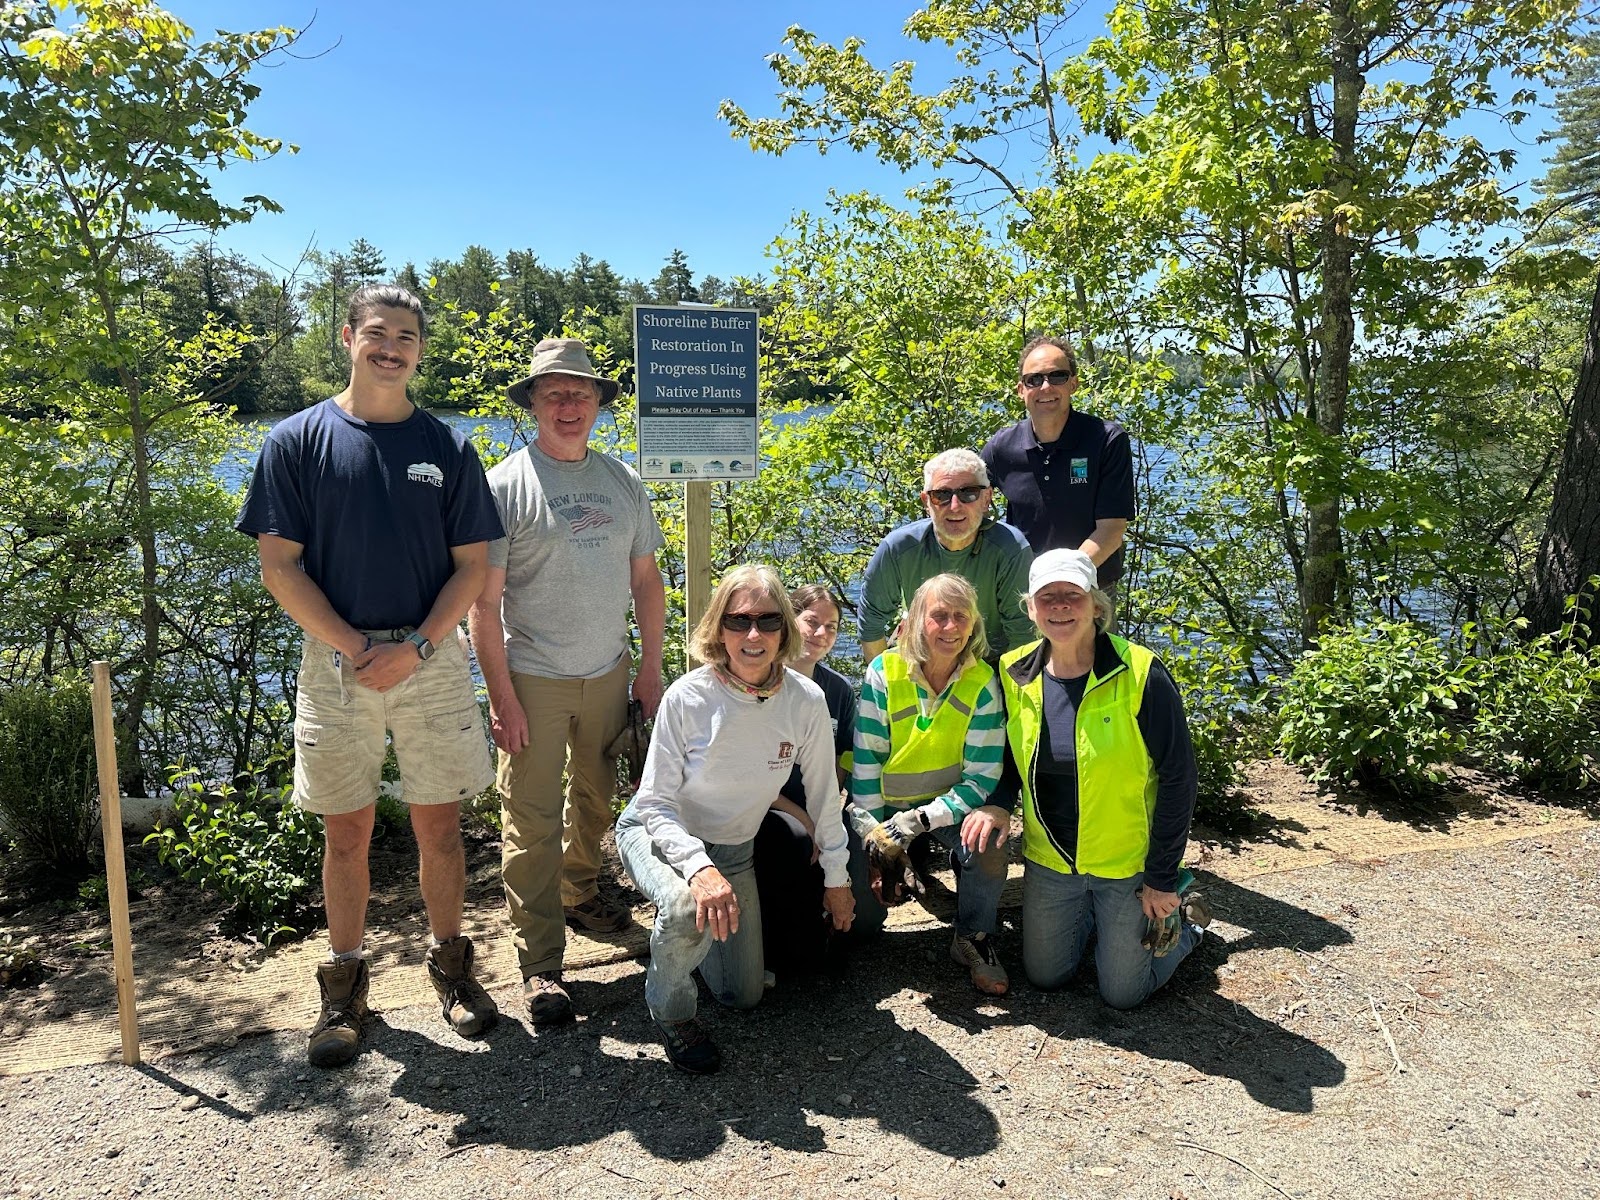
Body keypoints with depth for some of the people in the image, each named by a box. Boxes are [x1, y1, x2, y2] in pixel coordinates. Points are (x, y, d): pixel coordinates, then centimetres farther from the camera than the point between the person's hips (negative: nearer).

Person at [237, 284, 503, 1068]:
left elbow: (471, 564, 2)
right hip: (337, 662, -1)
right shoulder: (298, 440, 1)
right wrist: (355, 648, -12)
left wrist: (416, 648, -11)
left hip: (432, 660, 1)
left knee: (439, 825, 8)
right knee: (346, 831, 8)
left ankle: (450, 963, 27)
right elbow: (279, 566, -3)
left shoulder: (447, 447, 4)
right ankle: (344, 985, 25)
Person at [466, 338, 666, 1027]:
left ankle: (579, 894, 42)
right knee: (532, 821, -2)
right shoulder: (505, 485, -8)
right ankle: (539, 964, 7)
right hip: (534, 679, -5)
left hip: (609, 673, 5)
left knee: (595, 797, 19)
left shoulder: (622, 481, 7)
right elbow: (484, 599, -11)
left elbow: (645, 579, 12)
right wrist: (501, 697, -14)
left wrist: (650, 670, 7)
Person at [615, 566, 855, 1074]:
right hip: (659, 834, -4)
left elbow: (823, 795, -5)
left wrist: (836, 877, 5)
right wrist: (698, 866, -40)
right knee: (691, 908, -38)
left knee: (744, 997, 11)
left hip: (733, 847, 4)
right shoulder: (688, 698, -28)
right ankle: (671, 1012, -5)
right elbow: (655, 803, -23)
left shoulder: (805, 700, -20)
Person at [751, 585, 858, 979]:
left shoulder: (839, 690, 5)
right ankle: (771, 952, -9)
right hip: (760, 809, -5)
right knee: (793, 840, -34)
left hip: (815, 815, 5)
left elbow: (841, 767, 8)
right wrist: (802, 818, -16)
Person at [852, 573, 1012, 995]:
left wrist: (919, 820, -26)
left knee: (987, 847, -31)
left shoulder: (982, 681, -12)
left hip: (950, 804, 0)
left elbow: (982, 779, -14)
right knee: (863, 919, -14)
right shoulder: (884, 672, -13)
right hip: (887, 805, 0)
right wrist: (875, 837, -17)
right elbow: (865, 761, -10)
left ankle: (973, 938, -4)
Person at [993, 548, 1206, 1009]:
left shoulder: (1141, 676, -21)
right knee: (1044, 975, 17)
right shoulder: (1015, 675, -7)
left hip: (1127, 864, -4)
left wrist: (1163, 879, -13)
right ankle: (1093, 917, 45)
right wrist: (998, 804, -13)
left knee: (1122, 992, 8)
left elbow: (1177, 778, -16)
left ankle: (1182, 915, 34)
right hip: (1050, 862, 4)